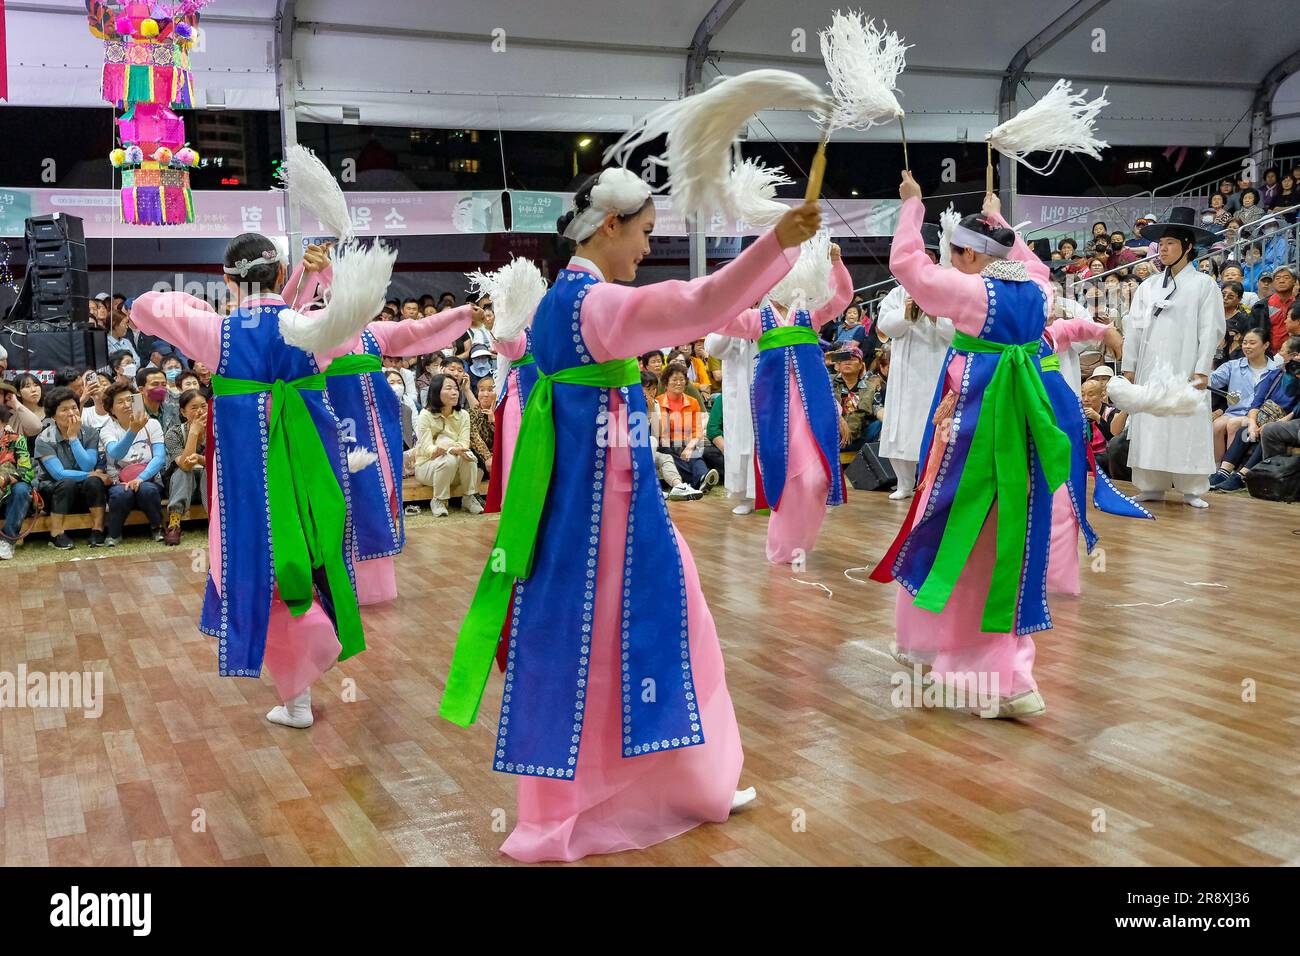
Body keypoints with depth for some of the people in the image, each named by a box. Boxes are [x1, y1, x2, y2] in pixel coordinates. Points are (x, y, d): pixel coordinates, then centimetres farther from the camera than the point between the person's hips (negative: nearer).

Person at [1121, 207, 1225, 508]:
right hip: (1150, 370, 4)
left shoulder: (1204, 285, 1)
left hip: (1184, 370, -4)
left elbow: (1210, 330, -4)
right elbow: (1134, 328, 10)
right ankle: (1151, 488, 10)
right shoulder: (1148, 286, 11)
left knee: (1188, 430, -2)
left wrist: (1202, 370, -10)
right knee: (1149, 429, 3)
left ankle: (1193, 491, 5)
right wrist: (1129, 367, 5)